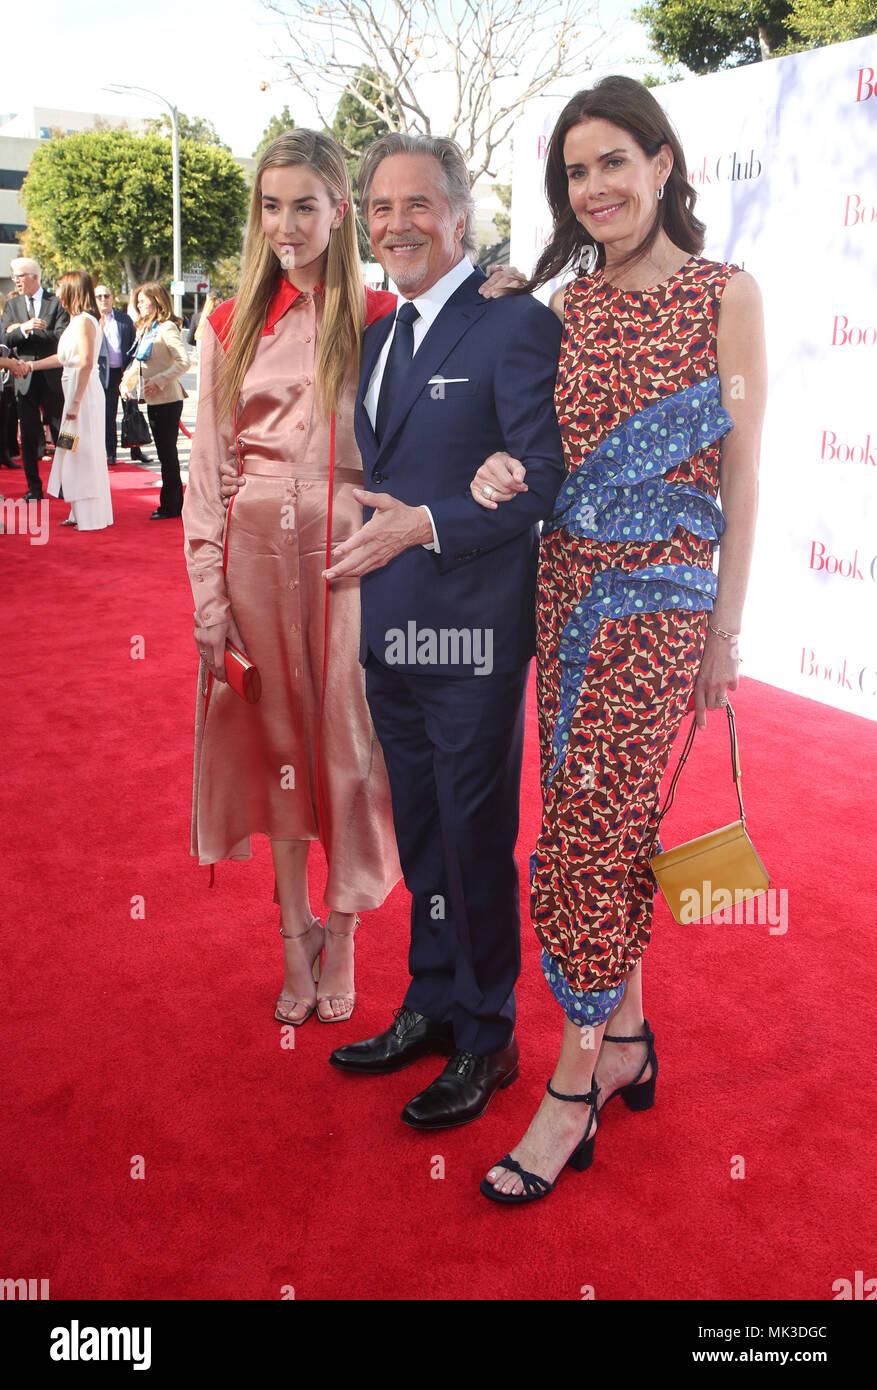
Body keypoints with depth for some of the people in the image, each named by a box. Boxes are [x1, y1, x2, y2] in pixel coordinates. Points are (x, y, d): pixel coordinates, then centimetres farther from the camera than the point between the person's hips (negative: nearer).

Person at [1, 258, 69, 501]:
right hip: (25, 378, 3)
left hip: (53, 377, -3)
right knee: (28, 435, 5)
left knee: (61, 433, 2)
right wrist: (25, 328, -18)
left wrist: (24, 331, -11)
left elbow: (61, 337, -12)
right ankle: (34, 487, 12)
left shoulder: (56, 302, 0)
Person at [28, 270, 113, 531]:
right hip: (76, 391, 9)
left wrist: (76, 402, -24)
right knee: (77, 454, 14)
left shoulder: (84, 321, -15)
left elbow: (86, 363, -23)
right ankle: (81, 513, 23)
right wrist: (31, 365, 23)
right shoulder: (77, 320, 14)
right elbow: (65, 358, 21)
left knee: (84, 453, -3)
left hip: (84, 393, -9)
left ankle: (91, 517, 4)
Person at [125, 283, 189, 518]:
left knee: (167, 452, -4)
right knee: (164, 452, 12)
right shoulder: (145, 328, 15)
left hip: (167, 400, -9)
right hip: (153, 401, 9)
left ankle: (170, 505, 3)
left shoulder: (166, 328, -12)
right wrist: (127, 379, 7)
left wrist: (159, 381, -21)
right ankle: (175, 502, 19)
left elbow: (184, 361, -20)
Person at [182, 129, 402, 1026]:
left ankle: (341, 939, 21)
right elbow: (206, 466, 5)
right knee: (275, 742, 10)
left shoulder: (380, 318, 1)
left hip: (349, 547, -2)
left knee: (348, 742, 3)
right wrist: (209, 596, -1)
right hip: (257, 547, 3)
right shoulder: (230, 327, 7)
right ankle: (294, 938, 25)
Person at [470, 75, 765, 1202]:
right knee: (609, 818, 10)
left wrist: (727, 626, -4)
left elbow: (741, 474, -2)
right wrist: (501, 477, -7)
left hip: (659, 594, -5)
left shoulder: (727, 295, -1)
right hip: (565, 583, 5)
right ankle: (627, 1037, 26)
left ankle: (574, 1088, 5)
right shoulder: (565, 307, 11)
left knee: (587, 825, -8)